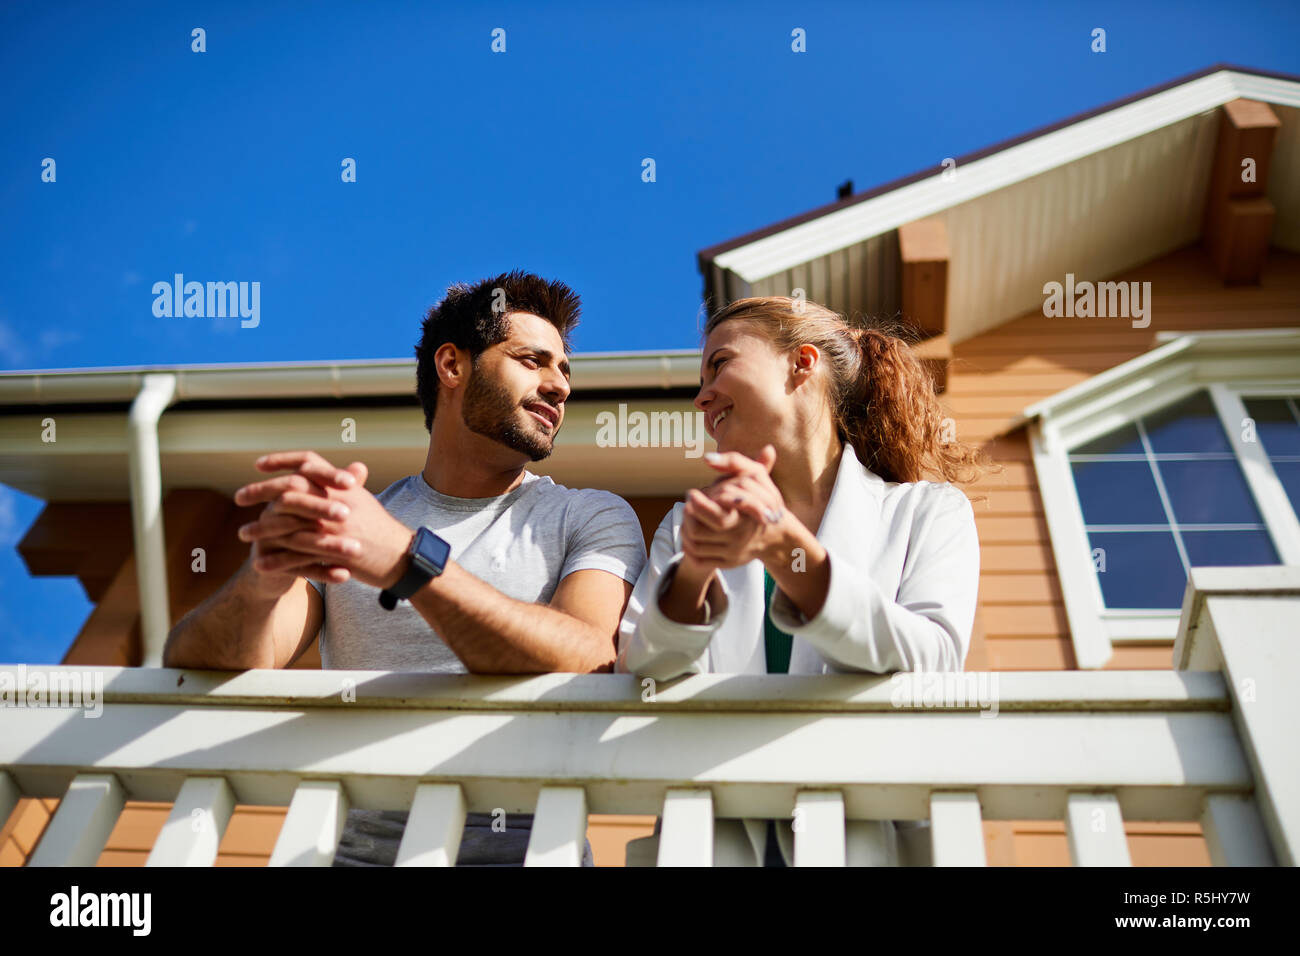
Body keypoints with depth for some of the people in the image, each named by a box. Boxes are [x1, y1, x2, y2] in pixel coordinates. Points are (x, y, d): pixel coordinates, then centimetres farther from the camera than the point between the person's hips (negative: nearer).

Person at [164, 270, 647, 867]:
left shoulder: (593, 519, 5)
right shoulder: (345, 519, 10)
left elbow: (591, 668, -14)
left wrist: (409, 560, -26)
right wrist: (263, 578, -22)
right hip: (360, 849, 1)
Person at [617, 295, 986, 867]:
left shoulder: (930, 510, 8)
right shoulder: (687, 526, 16)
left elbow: (932, 668, -8)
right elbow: (640, 679, 1)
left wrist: (786, 547, -20)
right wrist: (696, 569, -18)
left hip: (875, 836, 0)